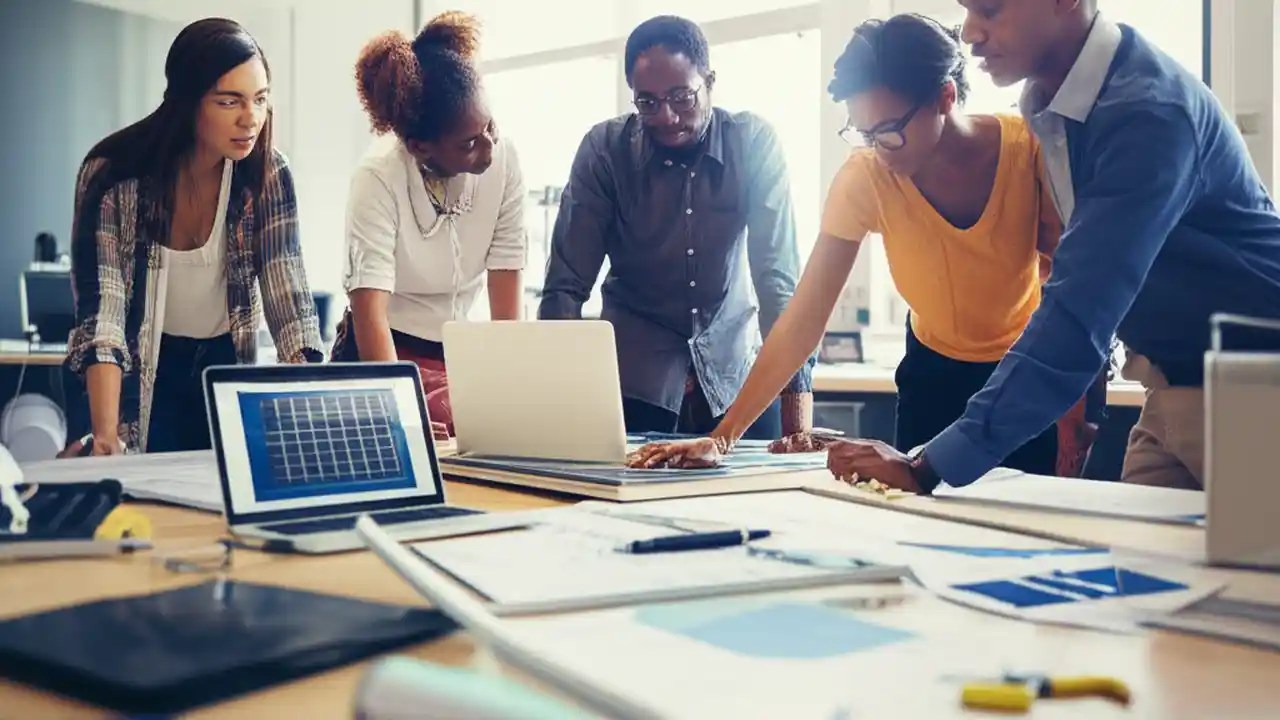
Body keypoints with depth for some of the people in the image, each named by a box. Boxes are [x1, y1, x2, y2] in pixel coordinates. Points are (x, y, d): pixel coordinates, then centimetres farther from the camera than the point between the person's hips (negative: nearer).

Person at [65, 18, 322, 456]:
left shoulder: (268, 175, -14)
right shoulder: (112, 174, -20)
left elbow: (291, 307, -17)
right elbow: (101, 312, -25)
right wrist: (106, 437, -37)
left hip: (227, 367, 2)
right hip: (140, 375, -2)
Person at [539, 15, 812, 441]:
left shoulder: (754, 143, -10)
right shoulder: (604, 149, -10)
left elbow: (778, 278, -14)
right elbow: (566, 287, -10)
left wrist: (798, 419, -23)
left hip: (735, 374, 1)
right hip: (635, 378, -1)